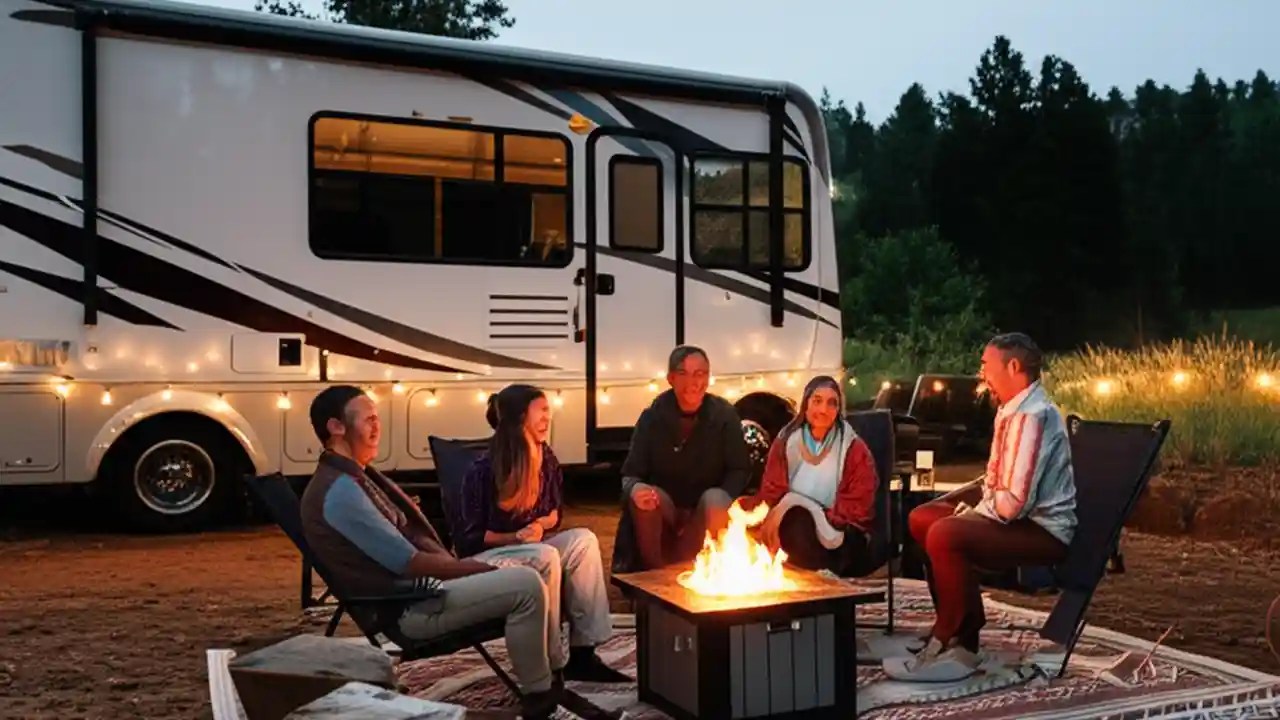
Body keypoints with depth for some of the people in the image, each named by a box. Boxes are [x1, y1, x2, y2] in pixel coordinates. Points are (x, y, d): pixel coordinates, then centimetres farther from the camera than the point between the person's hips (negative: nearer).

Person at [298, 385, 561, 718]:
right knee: (527, 586, -21)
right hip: (411, 606, -10)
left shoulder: (356, 476, 15)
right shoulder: (340, 490, -18)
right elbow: (409, 563, -20)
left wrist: (462, 565, 2)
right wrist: (477, 568, -10)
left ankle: (553, 671, 13)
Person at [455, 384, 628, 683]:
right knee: (545, 557, -34)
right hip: (485, 557, -6)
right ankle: (547, 663, -23)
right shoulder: (484, 470, -17)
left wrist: (540, 524, -10)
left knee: (583, 540, -21)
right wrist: (515, 537, -24)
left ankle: (582, 652, -21)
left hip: (531, 549, 6)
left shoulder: (546, 458, 0)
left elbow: (556, 513, 13)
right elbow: (468, 538, -13)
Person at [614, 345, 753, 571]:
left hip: (707, 511, 0)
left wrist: (722, 502, -20)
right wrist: (634, 490, -31)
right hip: (662, 513, 0)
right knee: (641, 496, -32)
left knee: (715, 499, -33)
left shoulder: (724, 415, -5)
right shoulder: (652, 417, -5)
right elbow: (630, 474, -5)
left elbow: (740, 470, 0)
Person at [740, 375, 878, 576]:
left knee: (797, 525, -34)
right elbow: (771, 492, 2)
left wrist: (817, 518, -22)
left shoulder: (854, 448, 0)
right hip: (792, 525, 3)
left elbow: (857, 508, -7)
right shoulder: (786, 441, 8)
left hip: (839, 534, -2)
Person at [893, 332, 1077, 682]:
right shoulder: (1014, 410, 9)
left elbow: (1014, 502, -28)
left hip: (1042, 530, -11)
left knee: (945, 535, -29)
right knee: (922, 518, 12)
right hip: (1022, 518, 11)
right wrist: (959, 498, 4)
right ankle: (957, 625, 20)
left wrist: (969, 514, -12)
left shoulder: (1032, 416, -23)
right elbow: (998, 479, 20)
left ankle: (956, 644, -14)